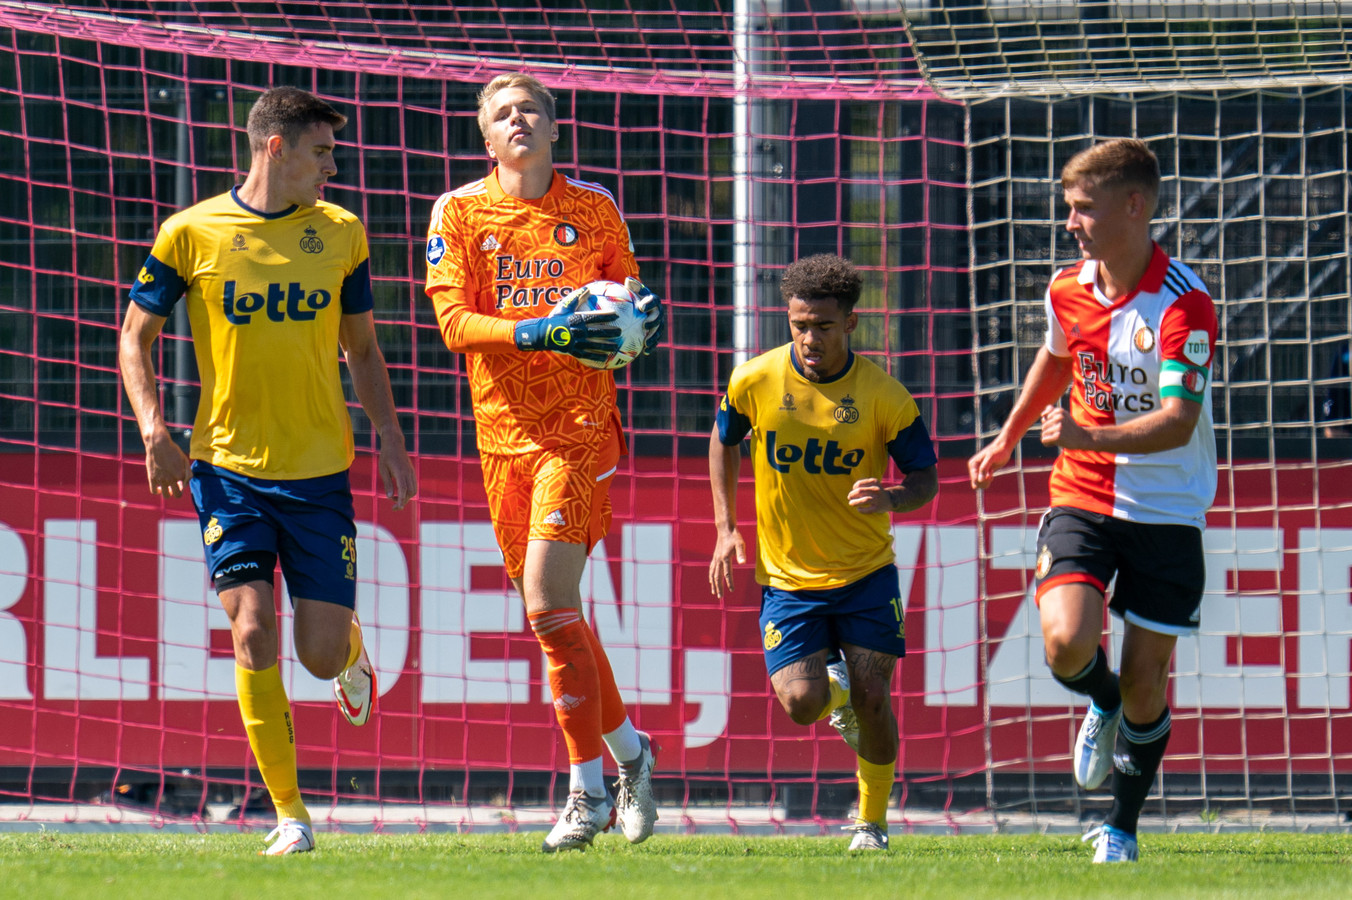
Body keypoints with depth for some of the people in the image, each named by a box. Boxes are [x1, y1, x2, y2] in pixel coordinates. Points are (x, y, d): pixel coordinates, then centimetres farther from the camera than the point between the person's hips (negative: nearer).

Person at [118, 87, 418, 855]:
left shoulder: (341, 234, 6)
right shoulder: (192, 234, -2)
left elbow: (362, 346, 16)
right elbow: (136, 335, 6)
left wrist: (390, 437, 4)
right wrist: (154, 430, -8)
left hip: (320, 473, 2)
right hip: (228, 467, -2)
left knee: (322, 654, -3)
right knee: (254, 631, -14)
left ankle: (352, 648, 37)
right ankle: (291, 814, -5)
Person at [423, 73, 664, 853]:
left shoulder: (594, 208, 6)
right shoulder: (459, 212, 4)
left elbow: (629, 292, 17)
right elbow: (453, 322, -6)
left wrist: (641, 315, -8)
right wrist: (539, 333, -21)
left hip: (580, 425, -3)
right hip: (504, 430, 3)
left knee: (549, 600, -16)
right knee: (555, 611, 8)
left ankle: (590, 790, -8)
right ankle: (629, 749, 30)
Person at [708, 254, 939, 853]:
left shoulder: (882, 394, -12)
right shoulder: (755, 381, -9)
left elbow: (926, 477, -4)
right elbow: (724, 441, 12)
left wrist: (893, 498, -27)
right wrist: (726, 528, 5)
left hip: (865, 573, -1)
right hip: (787, 576, 1)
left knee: (871, 697, -10)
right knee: (801, 704, -14)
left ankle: (872, 821, 14)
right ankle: (834, 686, 25)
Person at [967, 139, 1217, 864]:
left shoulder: (1183, 303, -19)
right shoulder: (1067, 290, -1)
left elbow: (1178, 422, -28)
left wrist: (1091, 437, -43)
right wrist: (1008, 438, 31)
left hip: (1166, 512, -3)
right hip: (1081, 499, 3)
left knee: (1145, 685, 1)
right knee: (1066, 643, -20)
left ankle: (1121, 830, 22)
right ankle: (1103, 703, 16)